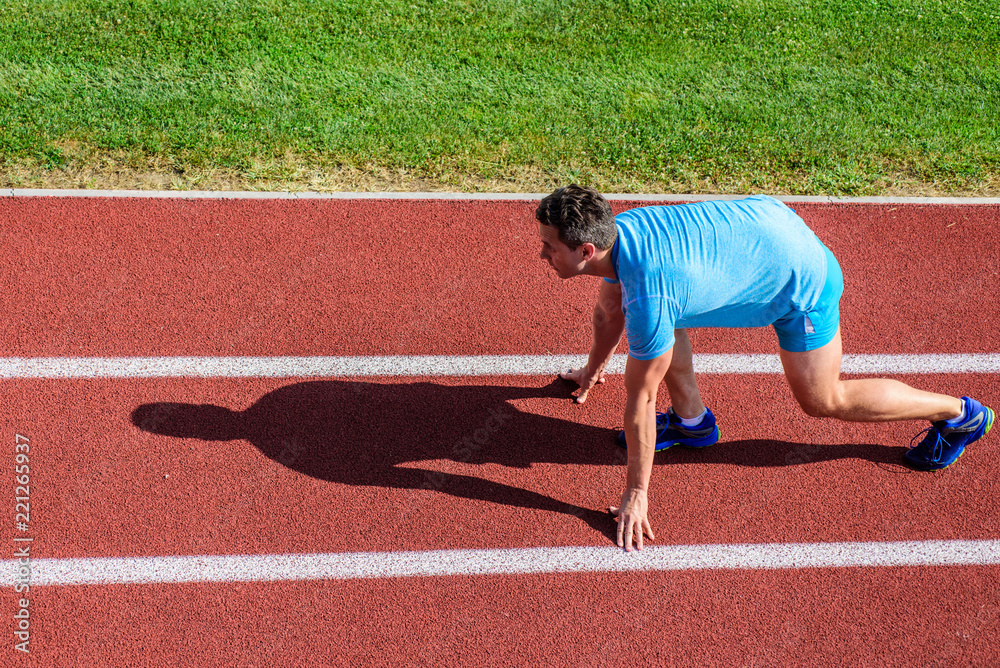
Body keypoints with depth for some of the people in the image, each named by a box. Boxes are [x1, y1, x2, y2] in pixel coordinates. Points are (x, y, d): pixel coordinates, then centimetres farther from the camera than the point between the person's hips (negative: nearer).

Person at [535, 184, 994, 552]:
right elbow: (609, 312, 14)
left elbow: (639, 400, -25)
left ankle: (961, 414, 23)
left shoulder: (647, 297, -35)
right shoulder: (615, 232, -10)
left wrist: (636, 495, -13)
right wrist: (593, 370, 32)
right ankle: (691, 420, 22)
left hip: (799, 278, -8)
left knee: (823, 401, 8)